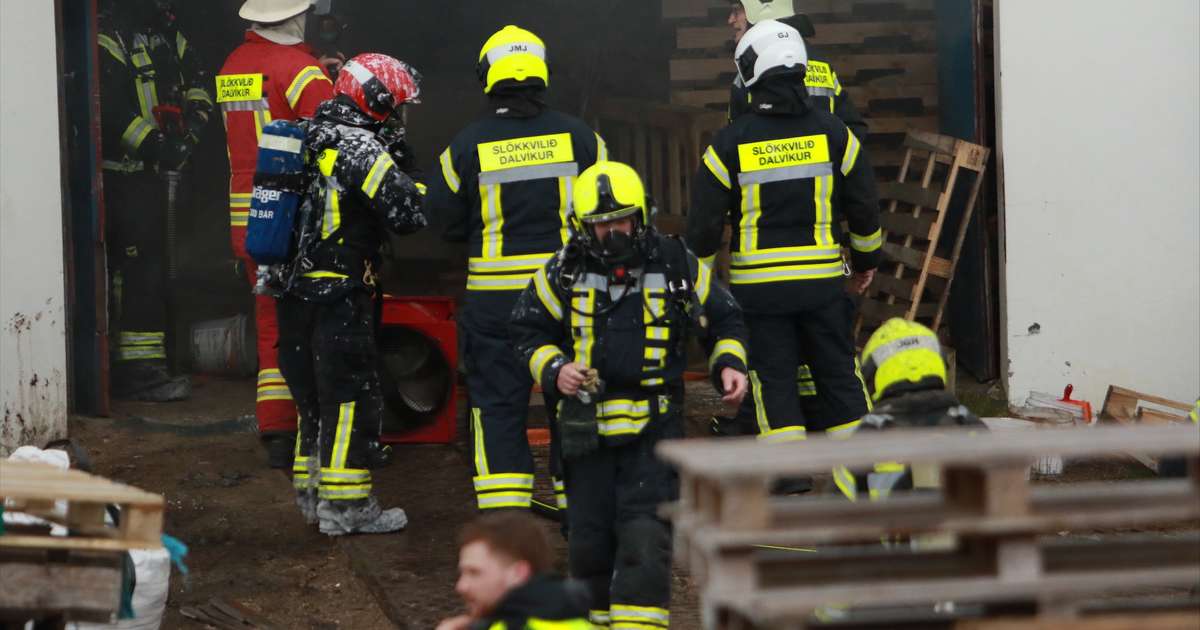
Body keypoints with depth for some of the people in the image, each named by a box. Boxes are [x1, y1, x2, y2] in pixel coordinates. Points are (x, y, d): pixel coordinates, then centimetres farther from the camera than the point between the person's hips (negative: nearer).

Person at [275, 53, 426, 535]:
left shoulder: (315, 138, 12)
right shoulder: (358, 146, -15)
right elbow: (406, 212, -20)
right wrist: (411, 184, 1)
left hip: (297, 290, 9)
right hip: (339, 292, -9)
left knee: (313, 394, 17)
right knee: (352, 397, -3)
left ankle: (312, 492, 24)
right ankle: (344, 505, -2)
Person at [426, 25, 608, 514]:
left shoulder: (468, 146, -6)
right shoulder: (578, 137, -2)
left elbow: (445, 223, 3)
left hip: (495, 293, -1)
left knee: (499, 404, 5)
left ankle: (504, 514, -1)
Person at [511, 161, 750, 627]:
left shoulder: (677, 265, 1)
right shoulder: (564, 273, 1)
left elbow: (723, 320, 14)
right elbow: (529, 331, 12)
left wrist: (729, 365, -3)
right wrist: (554, 370, -6)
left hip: (654, 426, -2)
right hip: (587, 427, 2)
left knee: (645, 536, -15)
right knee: (589, 539, 7)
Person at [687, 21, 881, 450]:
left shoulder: (731, 143, -6)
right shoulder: (832, 133, 0)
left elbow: (705, 220, -3)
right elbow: (865, 205, 6)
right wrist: (866, 261, 22)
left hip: (758, 285, -2)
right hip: (822, 281, 2)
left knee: (774, 381, 3)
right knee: (838, 375, 11)